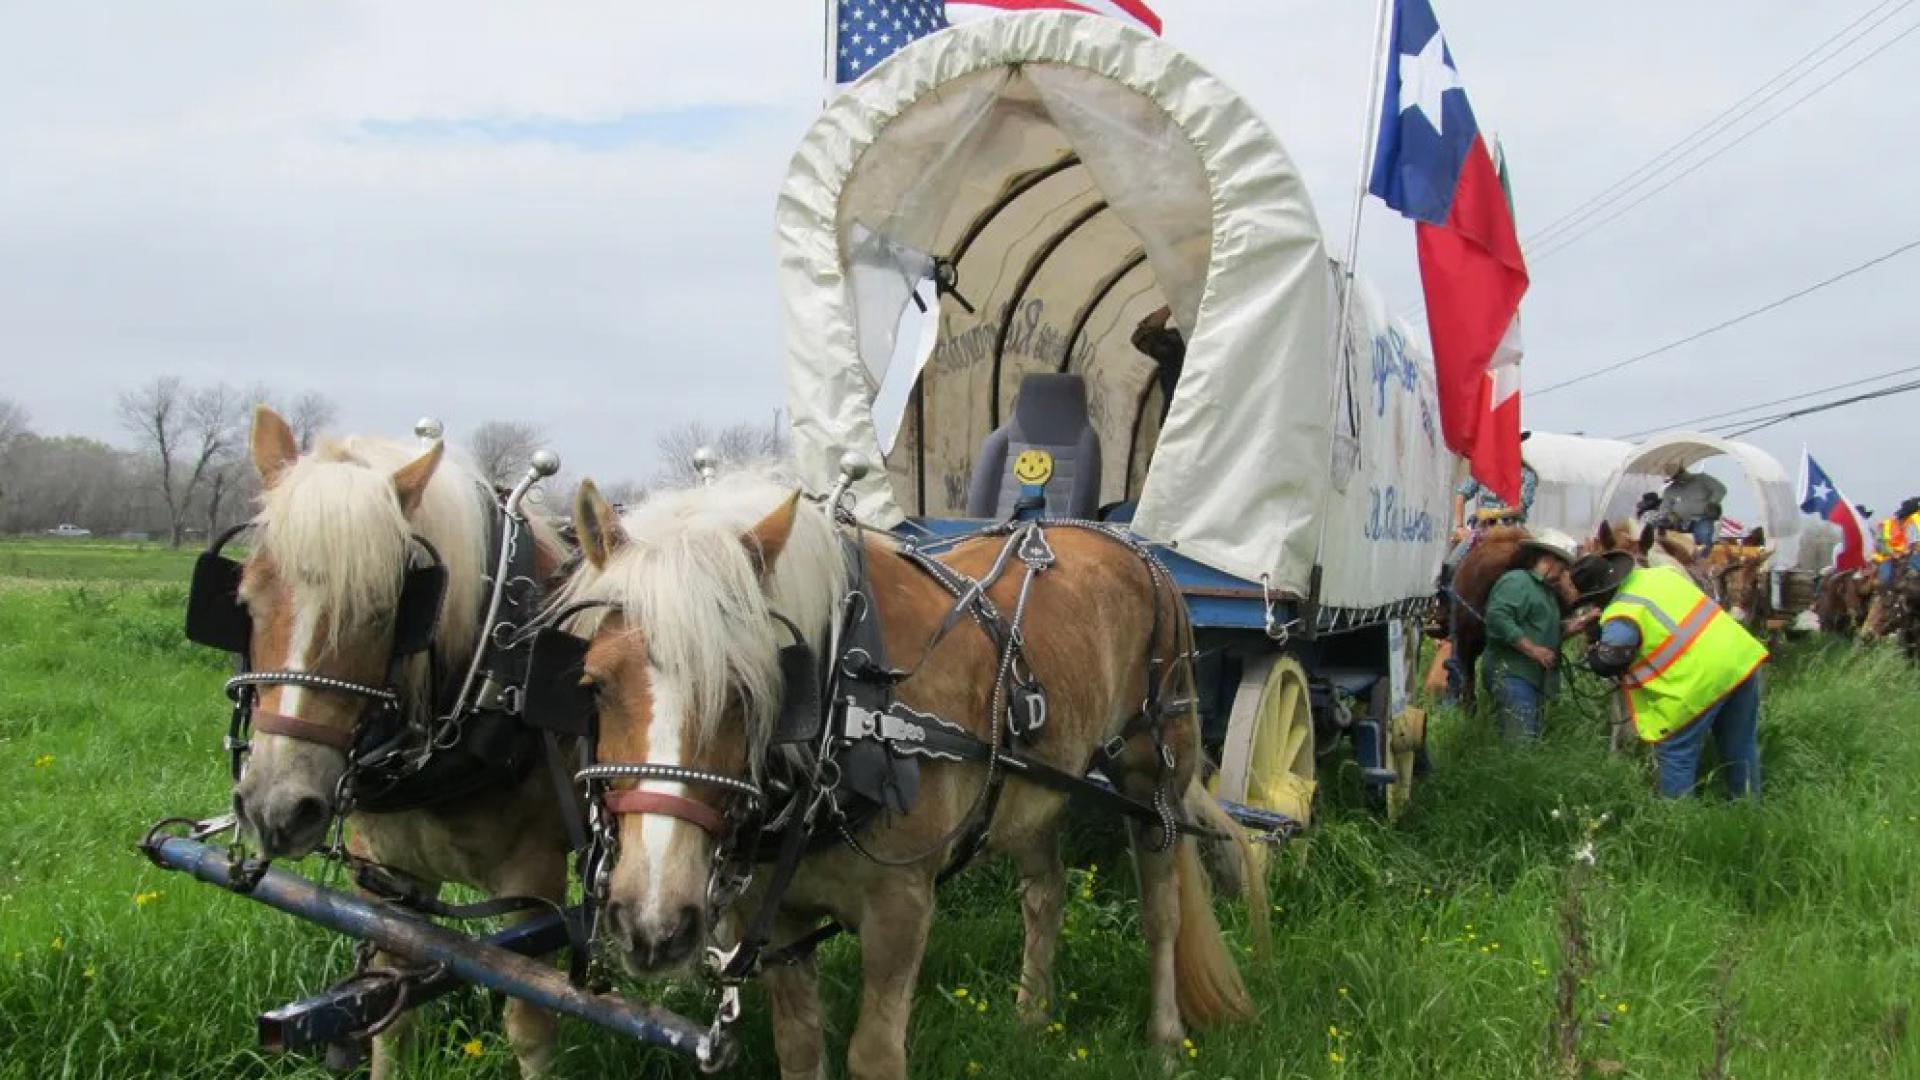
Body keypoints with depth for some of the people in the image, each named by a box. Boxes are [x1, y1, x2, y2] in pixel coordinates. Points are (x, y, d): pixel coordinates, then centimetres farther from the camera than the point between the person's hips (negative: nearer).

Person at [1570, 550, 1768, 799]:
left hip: (1702, 680, -8)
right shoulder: (1659, 573, 11)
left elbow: (1606, 664, -13)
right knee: (1740, 749, 19)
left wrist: (1592, 652, 9)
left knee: (1676, 756, 5)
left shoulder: (1622, 616, -13)